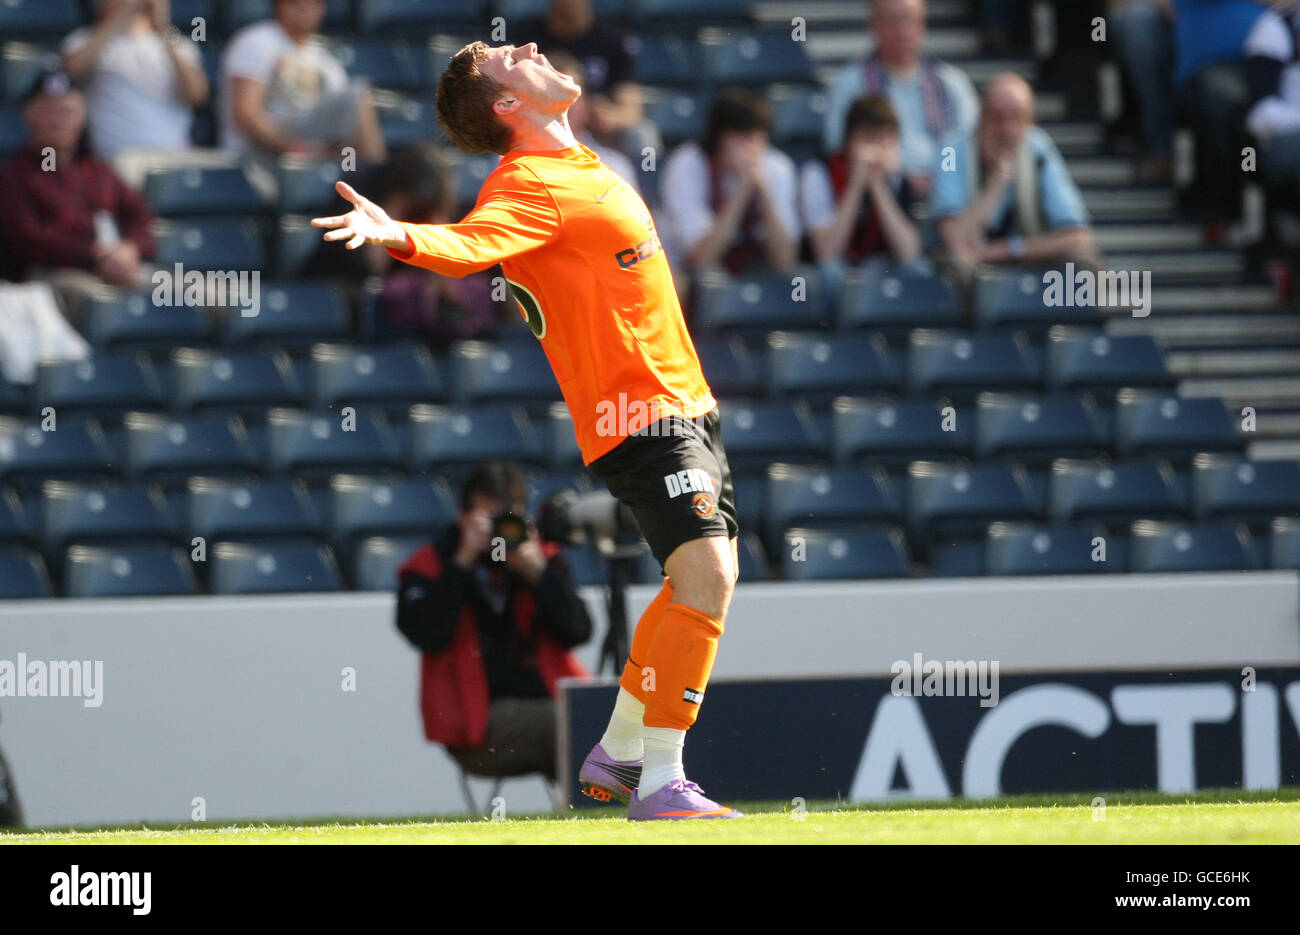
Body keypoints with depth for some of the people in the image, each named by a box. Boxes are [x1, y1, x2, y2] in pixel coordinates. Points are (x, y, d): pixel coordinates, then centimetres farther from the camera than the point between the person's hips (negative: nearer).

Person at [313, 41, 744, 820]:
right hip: (640, 416, -10)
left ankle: (618, 754, 28)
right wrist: (400, 236, -55)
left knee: (704, 581, 17)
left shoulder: (581, 165, 14)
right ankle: (661, 785, -20)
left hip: (683, 399, 10)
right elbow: (470, 244, -36)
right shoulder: (529, 184, -16)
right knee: (706, 571, -20)